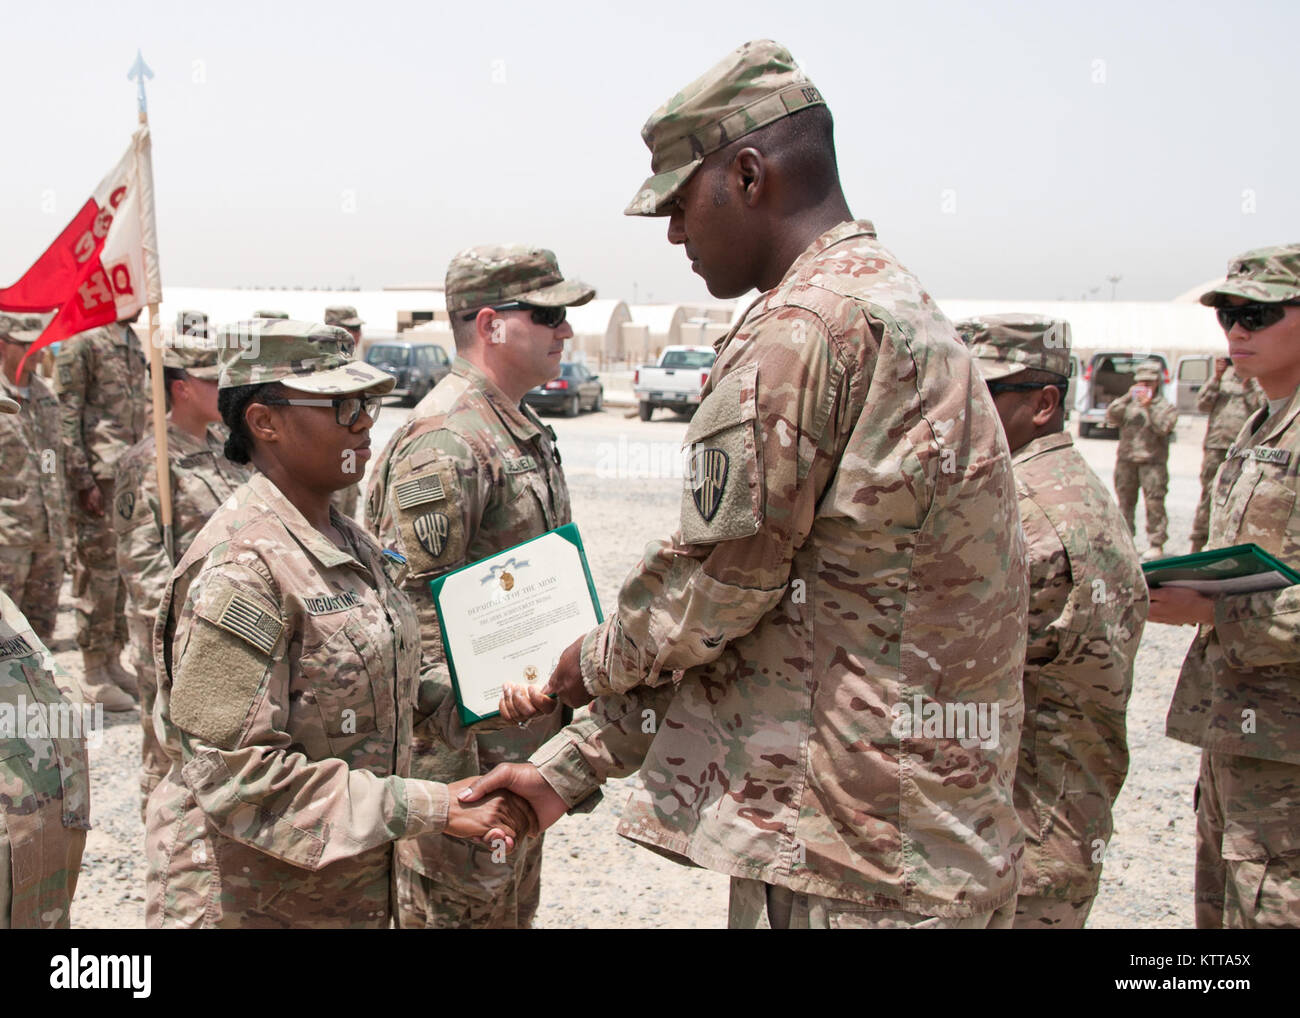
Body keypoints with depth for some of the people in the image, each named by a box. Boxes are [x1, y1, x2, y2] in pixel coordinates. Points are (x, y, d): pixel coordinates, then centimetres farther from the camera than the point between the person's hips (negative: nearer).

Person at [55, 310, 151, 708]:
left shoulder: (132, 341, 16)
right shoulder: (82, 341, -9)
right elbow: (66, 417, -12)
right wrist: (83, 481, -16)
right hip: (99, 480, -8)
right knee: (97, 572, -1)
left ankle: (114, 661, 23)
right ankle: (94, 673, 8)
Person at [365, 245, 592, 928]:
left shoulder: (522, 430, 11)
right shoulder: (446, 443, -22)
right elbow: (416, 613, -24)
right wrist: (447, 780, -24)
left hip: (525, 740, 9)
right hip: (469, 750, -9)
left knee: (513, 906, 22)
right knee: (464, 905, 6)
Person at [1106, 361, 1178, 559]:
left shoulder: (1164, 405, 5)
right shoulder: (1129, 402, 13)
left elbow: (1164, 427, -11)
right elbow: (1111, 418, -1)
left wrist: (1149, 406, -14)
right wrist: (1126, 398, -9)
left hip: (1152, 461, -4)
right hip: (1126, 459, 4)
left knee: (1154, 502, -7)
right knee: (1125, 500, 10)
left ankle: (1156, 543, -2)